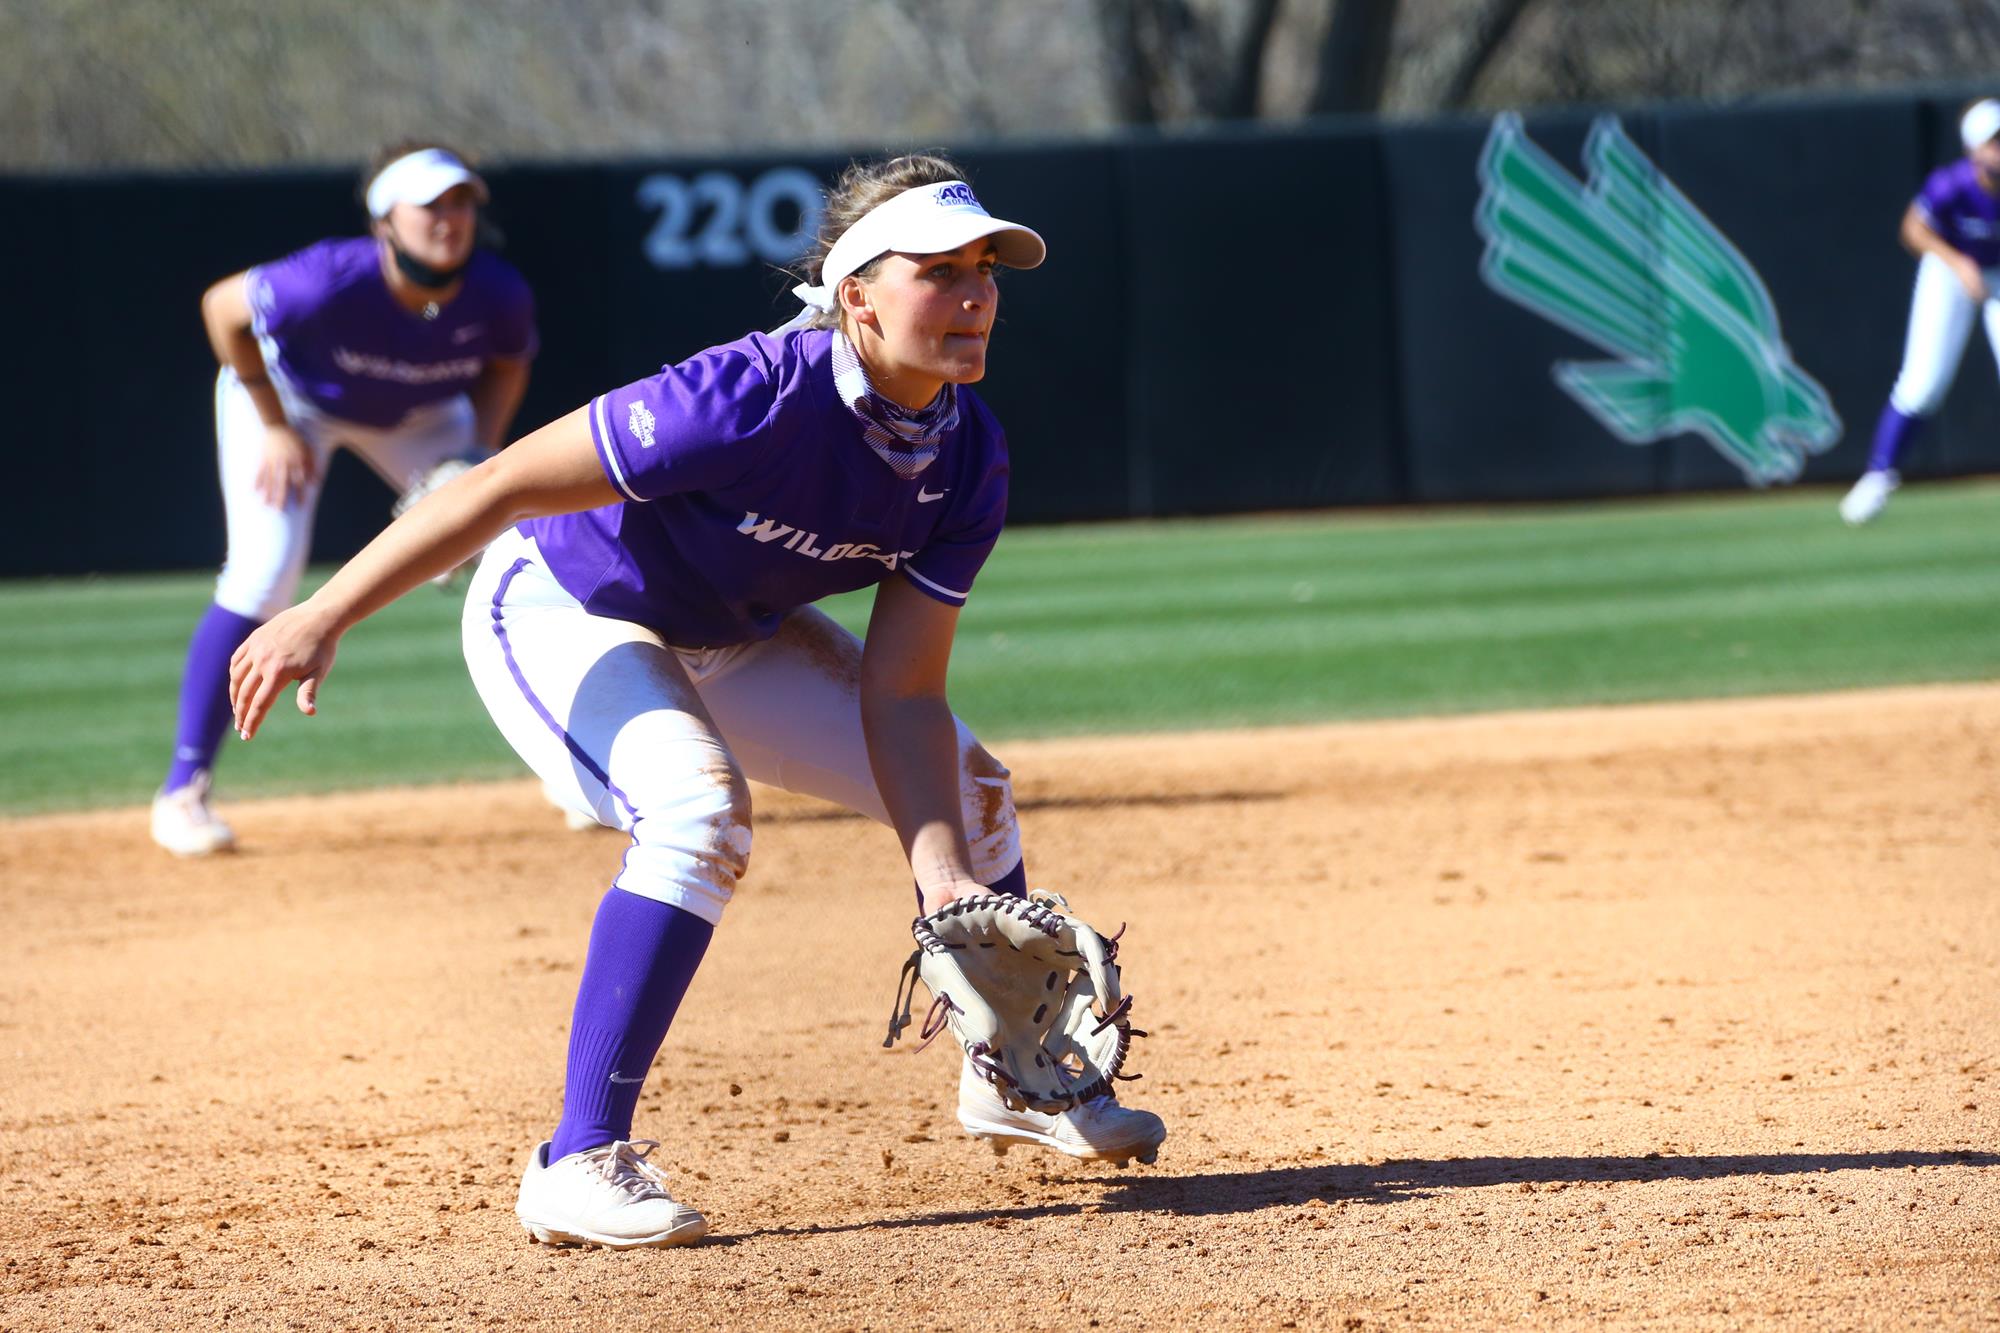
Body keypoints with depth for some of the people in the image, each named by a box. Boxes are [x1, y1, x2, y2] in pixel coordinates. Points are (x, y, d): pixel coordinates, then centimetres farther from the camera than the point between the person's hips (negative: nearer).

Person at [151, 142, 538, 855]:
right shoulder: (333, 282, -41)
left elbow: (507, 365, -5)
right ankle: (182, 789, -7)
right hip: (291, 394, -4)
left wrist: (478, 457, -19)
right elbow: (223, 308, -23)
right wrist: (276, 430, -20)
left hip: (420, 414, 4)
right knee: (264, 574, -19)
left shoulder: (498, 295, -29)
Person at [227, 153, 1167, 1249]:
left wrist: (945, 879, -25)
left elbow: (901, 695, -12)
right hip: (559, 615, -8)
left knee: (967, 785, 10)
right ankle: (580, 1162, -29)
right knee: (698, 808, -34)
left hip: (731, 638, 8)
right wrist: (323, 618, -32)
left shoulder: (968, 461, -15)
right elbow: (504, 487, -33)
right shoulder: (757, 398, -37)